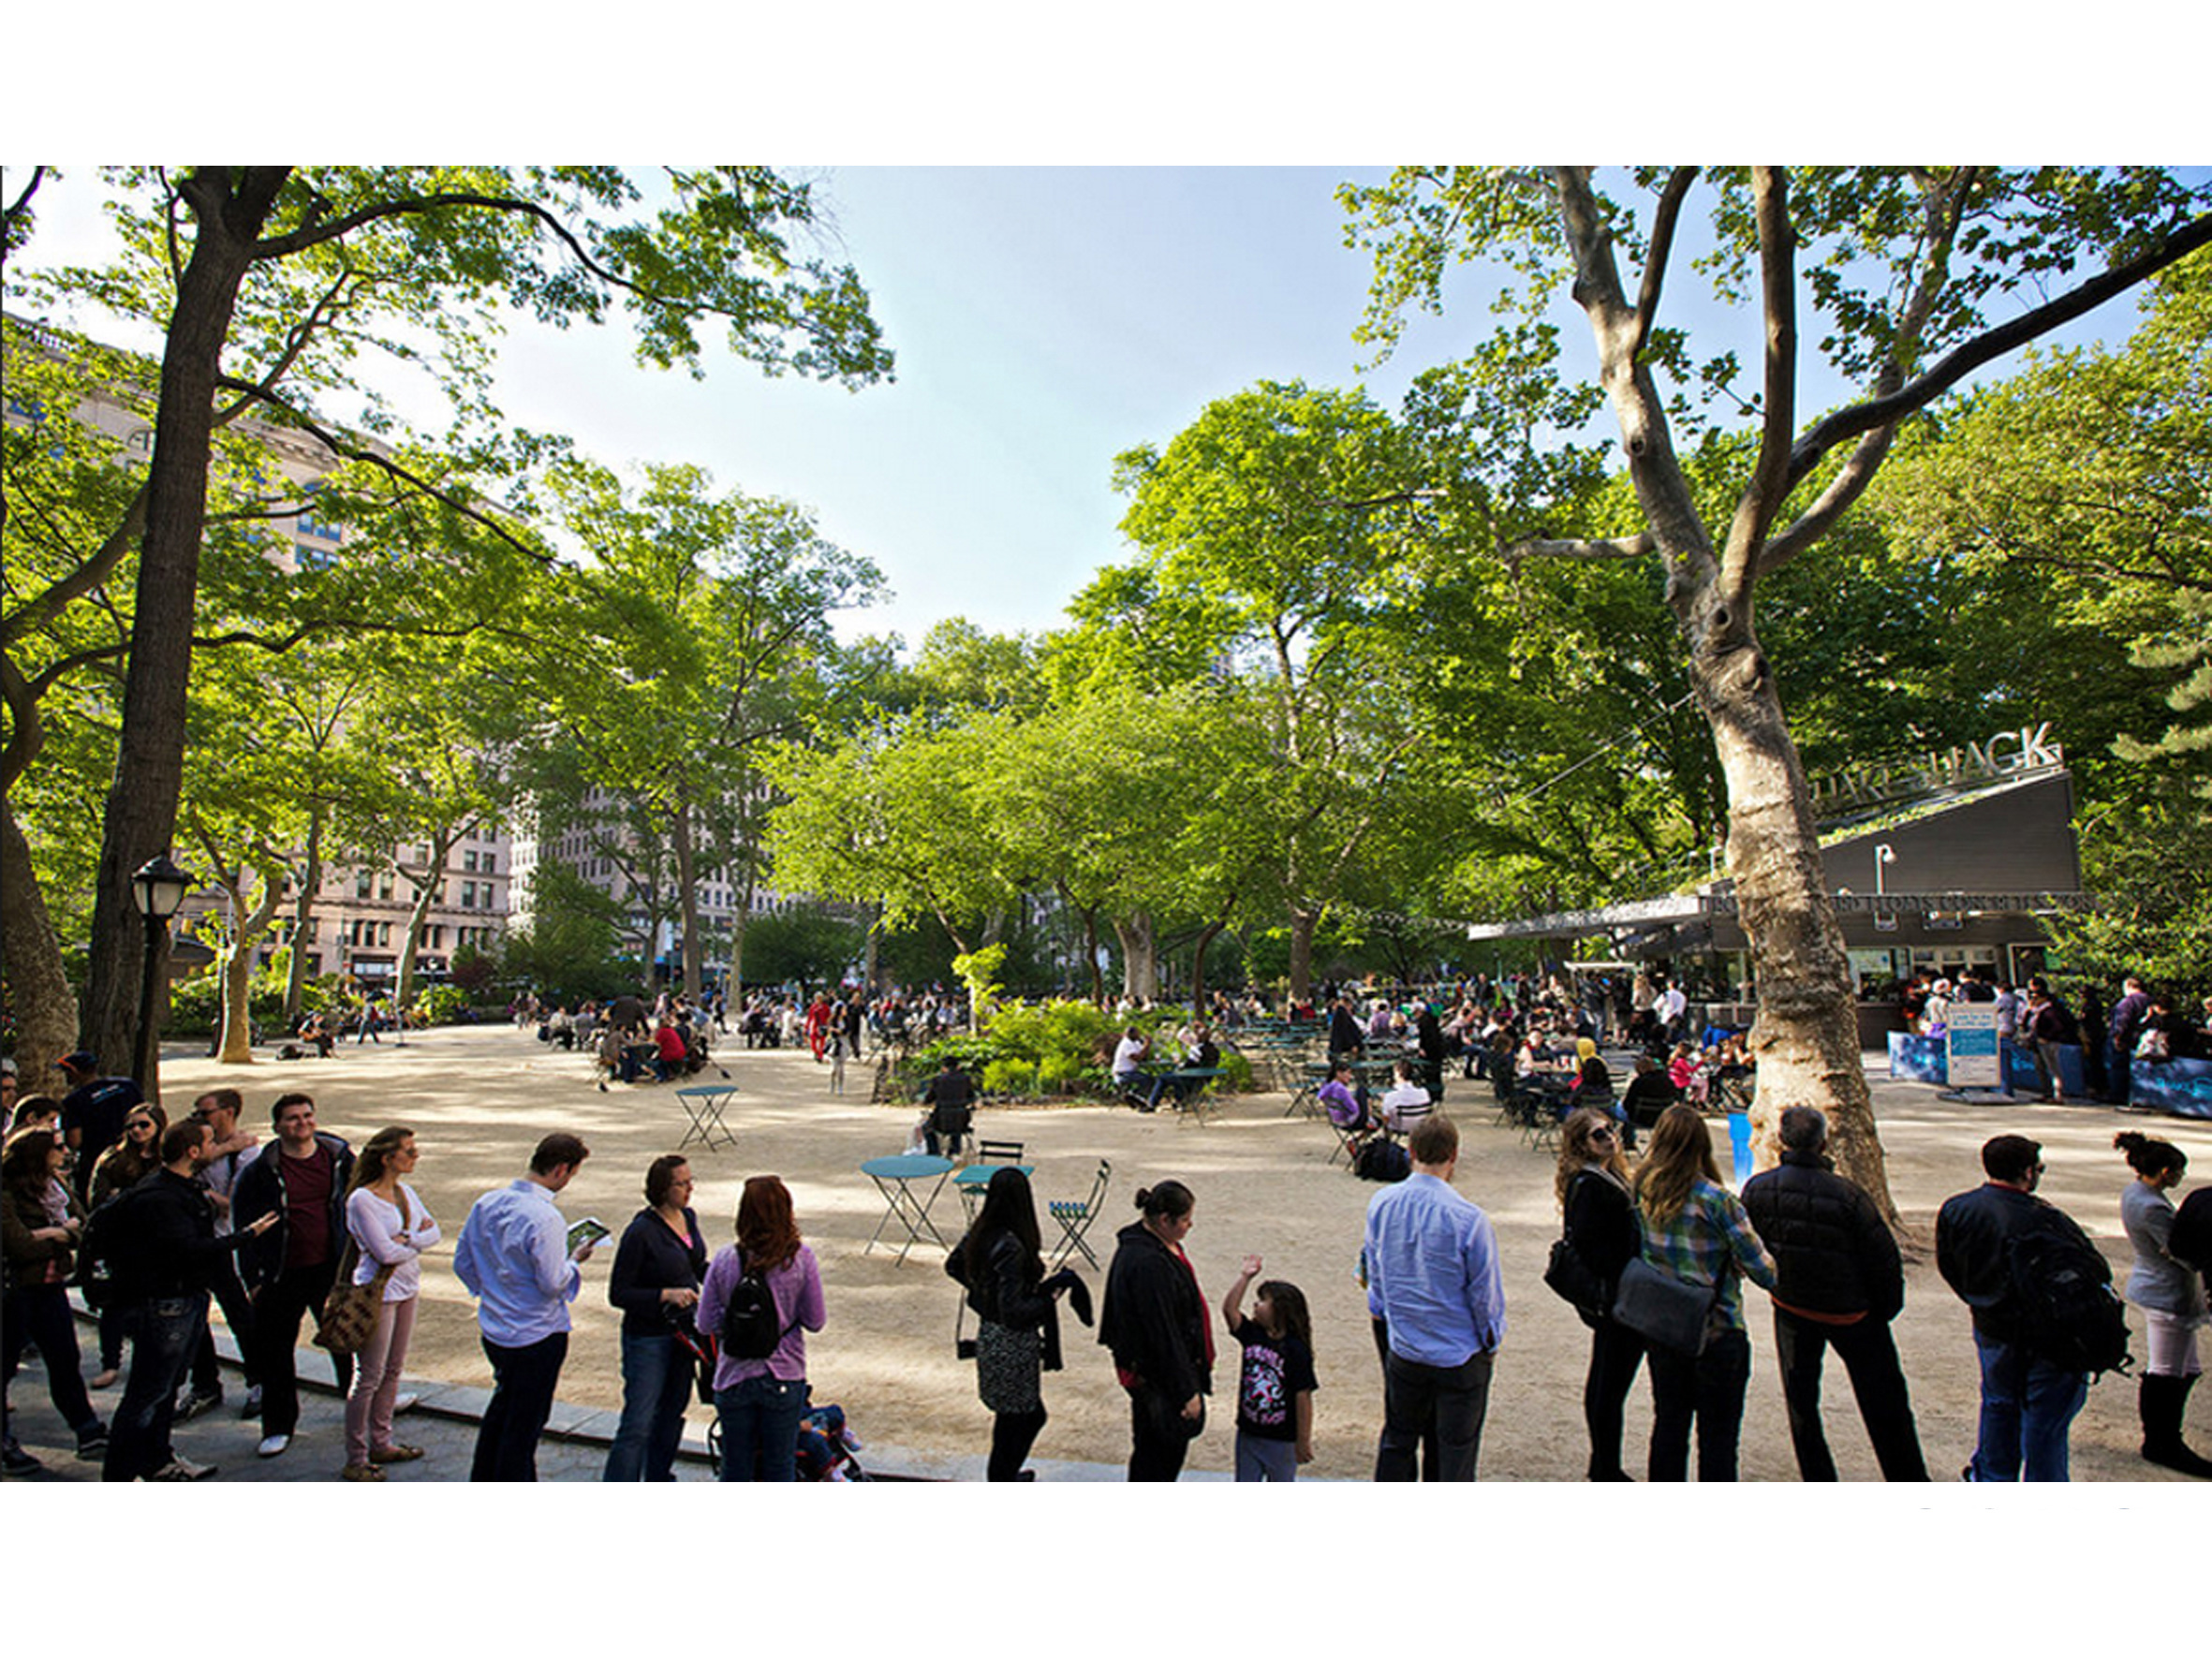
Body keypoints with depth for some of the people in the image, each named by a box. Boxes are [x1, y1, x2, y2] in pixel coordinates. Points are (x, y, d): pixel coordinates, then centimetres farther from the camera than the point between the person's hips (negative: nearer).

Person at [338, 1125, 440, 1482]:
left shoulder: (406, 1192, 6)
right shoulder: (361, 1200, -17)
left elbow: (434, 1231, 3)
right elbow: (386, 1253, -20)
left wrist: (407, 1239, -15)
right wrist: (417, 1241, -5)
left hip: (407, 1288, 7)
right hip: (378, 1292, -7)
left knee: (393, 1370, 15)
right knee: (369, 1377, 0)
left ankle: (380, 1444, 28)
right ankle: (355, 1460, 12)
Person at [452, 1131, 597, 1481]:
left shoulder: (486, 1204, -4)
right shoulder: (545, 1218, -28)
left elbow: (462, 1264, 6)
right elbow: (553, 1283, -25)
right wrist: (575, 1260, -6)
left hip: (493, 1330, 7)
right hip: (536, 1336, -7)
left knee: (503, 1406, 28)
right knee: (525, 1420, 11)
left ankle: (483, 1483, 43)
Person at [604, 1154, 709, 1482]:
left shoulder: (688, 1217, 2)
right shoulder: (640, 1232, -21)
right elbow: (618, 1294, -17)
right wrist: (666, 1294, -26)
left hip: (682, 1332, 7)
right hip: (648, 1339, -7)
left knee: (672, 1411, 19)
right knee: (638, 1425, -4)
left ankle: (659, 1479, 37)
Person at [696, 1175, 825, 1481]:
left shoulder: (725, 1260, -11)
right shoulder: (801, 1259, -14)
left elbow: (706, 1323, -5)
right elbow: (816, 1321, -7)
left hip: (734, 1377, 1)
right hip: (784, 1378, -1)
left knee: (735, 1468, 19)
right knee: (780, 1468, 16)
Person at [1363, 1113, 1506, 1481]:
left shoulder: (1380, 1204, -10)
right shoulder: (1467, 1218, -25)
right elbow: (1485, 1291, -12)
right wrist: (1492, 1340, 6)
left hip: (1403, 1350, 4)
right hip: (1461, 1356, -4)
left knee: (1397, 1439, 21)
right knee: (1457, 1449, 15)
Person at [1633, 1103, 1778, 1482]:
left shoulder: (1644, 1191, -6)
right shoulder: (1717, 1201, -20)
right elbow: (1764, 1272, -14)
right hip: (1717, 1333, -4)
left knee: (1669, 1423, 19)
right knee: (1718, 1435, 10)